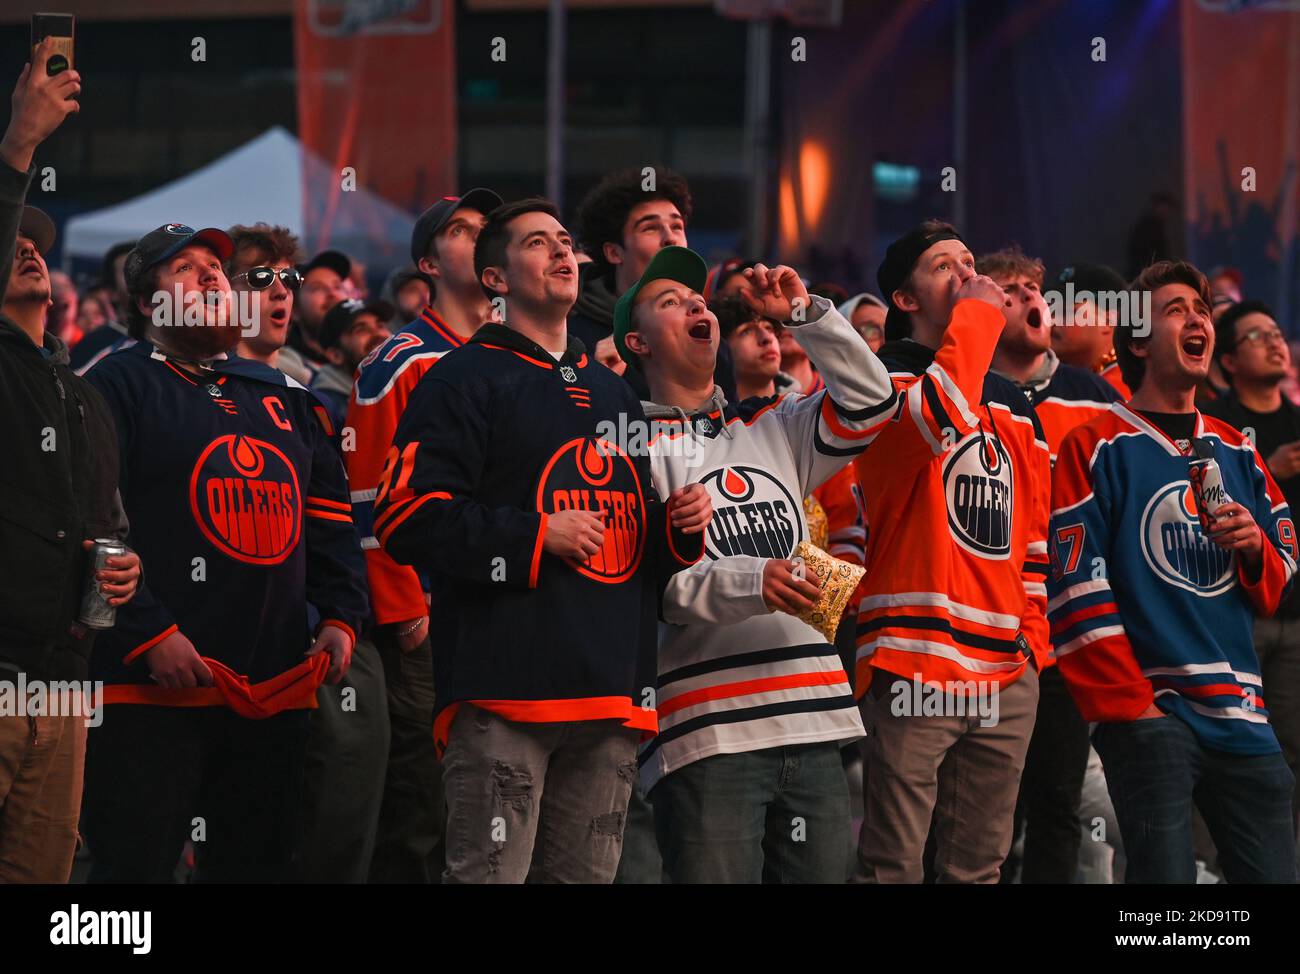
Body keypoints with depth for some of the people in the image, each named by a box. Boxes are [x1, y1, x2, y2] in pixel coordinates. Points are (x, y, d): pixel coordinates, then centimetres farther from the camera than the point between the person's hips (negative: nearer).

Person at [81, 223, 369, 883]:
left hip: (276, 694, 7)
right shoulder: (119, 386, -2)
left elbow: (331, 521, 23)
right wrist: (151, 636, -17)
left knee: (261, 864, 10)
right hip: (153, 692, -6)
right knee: (136, 866, -7)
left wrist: (340, 617, 8)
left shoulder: (279, 396, 19)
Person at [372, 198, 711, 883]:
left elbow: (642, 545, 35)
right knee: (490, 874, -12)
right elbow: (409, 519, -11)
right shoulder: (465, 381, 1)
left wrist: (681, 526, 11)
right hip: (503, 696, -7)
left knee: (586, 875, 7)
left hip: (610, 697, 7)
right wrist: (538, 533, -14)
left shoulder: (615, 394, 25)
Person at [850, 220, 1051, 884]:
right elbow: (937, 419, -24)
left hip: (1005, 674, 7)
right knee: (895, 867, -8)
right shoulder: (886, 378, -1)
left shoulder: (1014, 405, 20)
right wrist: (977, 314, -12)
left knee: (977, 867, 9)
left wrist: (1033, 634, 15)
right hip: (913, 665, -7)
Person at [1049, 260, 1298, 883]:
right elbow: (1077, 592, -7)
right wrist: (1129, 708, -13)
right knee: (1164, 892, -14)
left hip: (1241, 713, 6)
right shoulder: (1097, 449, 1)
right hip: (1149, 714, -6)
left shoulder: (1236, 453, 19)